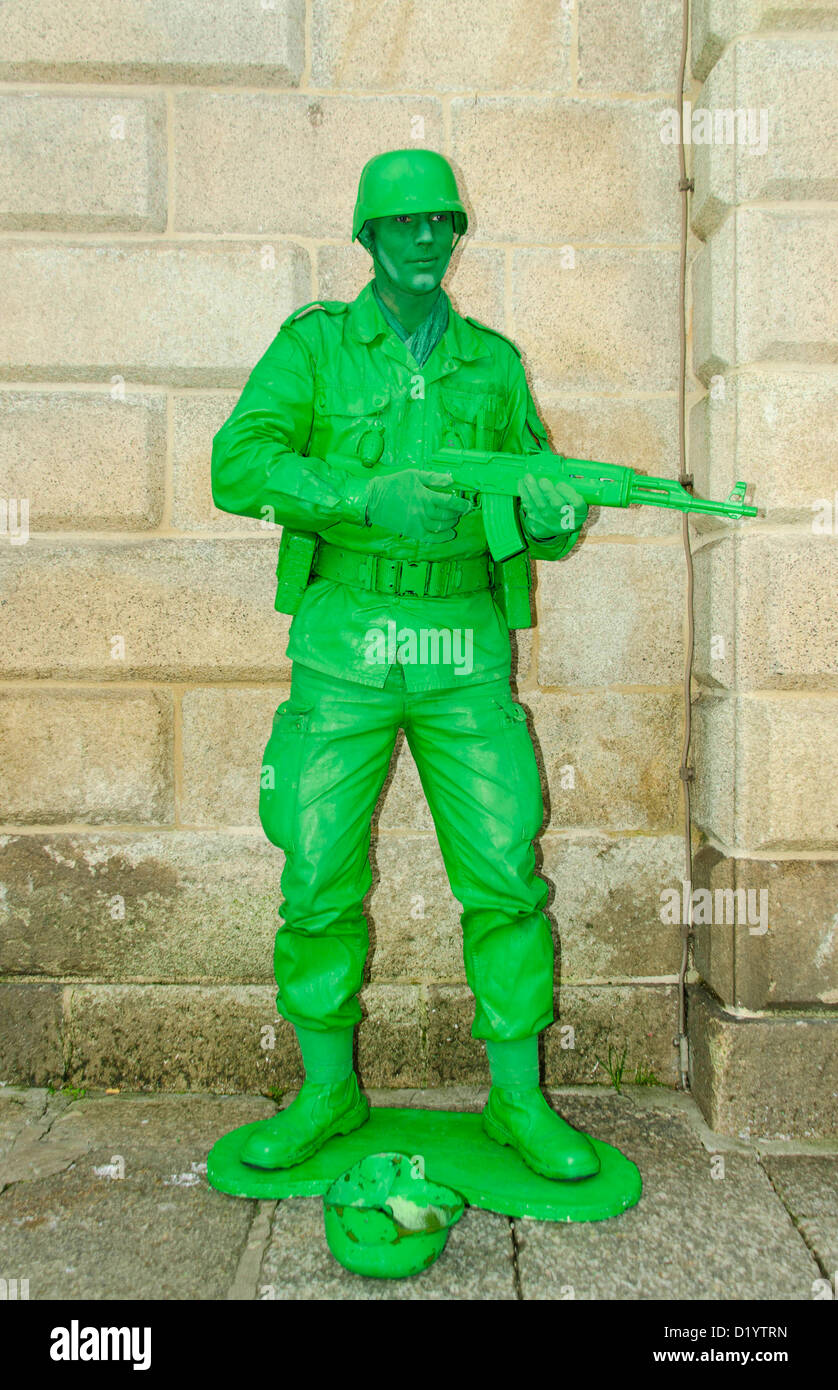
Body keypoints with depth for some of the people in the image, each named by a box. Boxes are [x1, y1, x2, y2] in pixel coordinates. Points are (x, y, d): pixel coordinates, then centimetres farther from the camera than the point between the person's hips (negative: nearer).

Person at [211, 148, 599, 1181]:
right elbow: (239, 465, -10)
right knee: (321, 883, 2)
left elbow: (544, 514, 13)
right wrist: (370, 495, -25)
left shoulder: (492, 362, 14)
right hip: (344, 648, -1)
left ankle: (519, 1104, 16)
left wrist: (555, 513, -13)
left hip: (464, 654, 2)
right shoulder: (313, 344, 7)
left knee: (506, 880, -2)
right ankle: (327, 1095, 22)